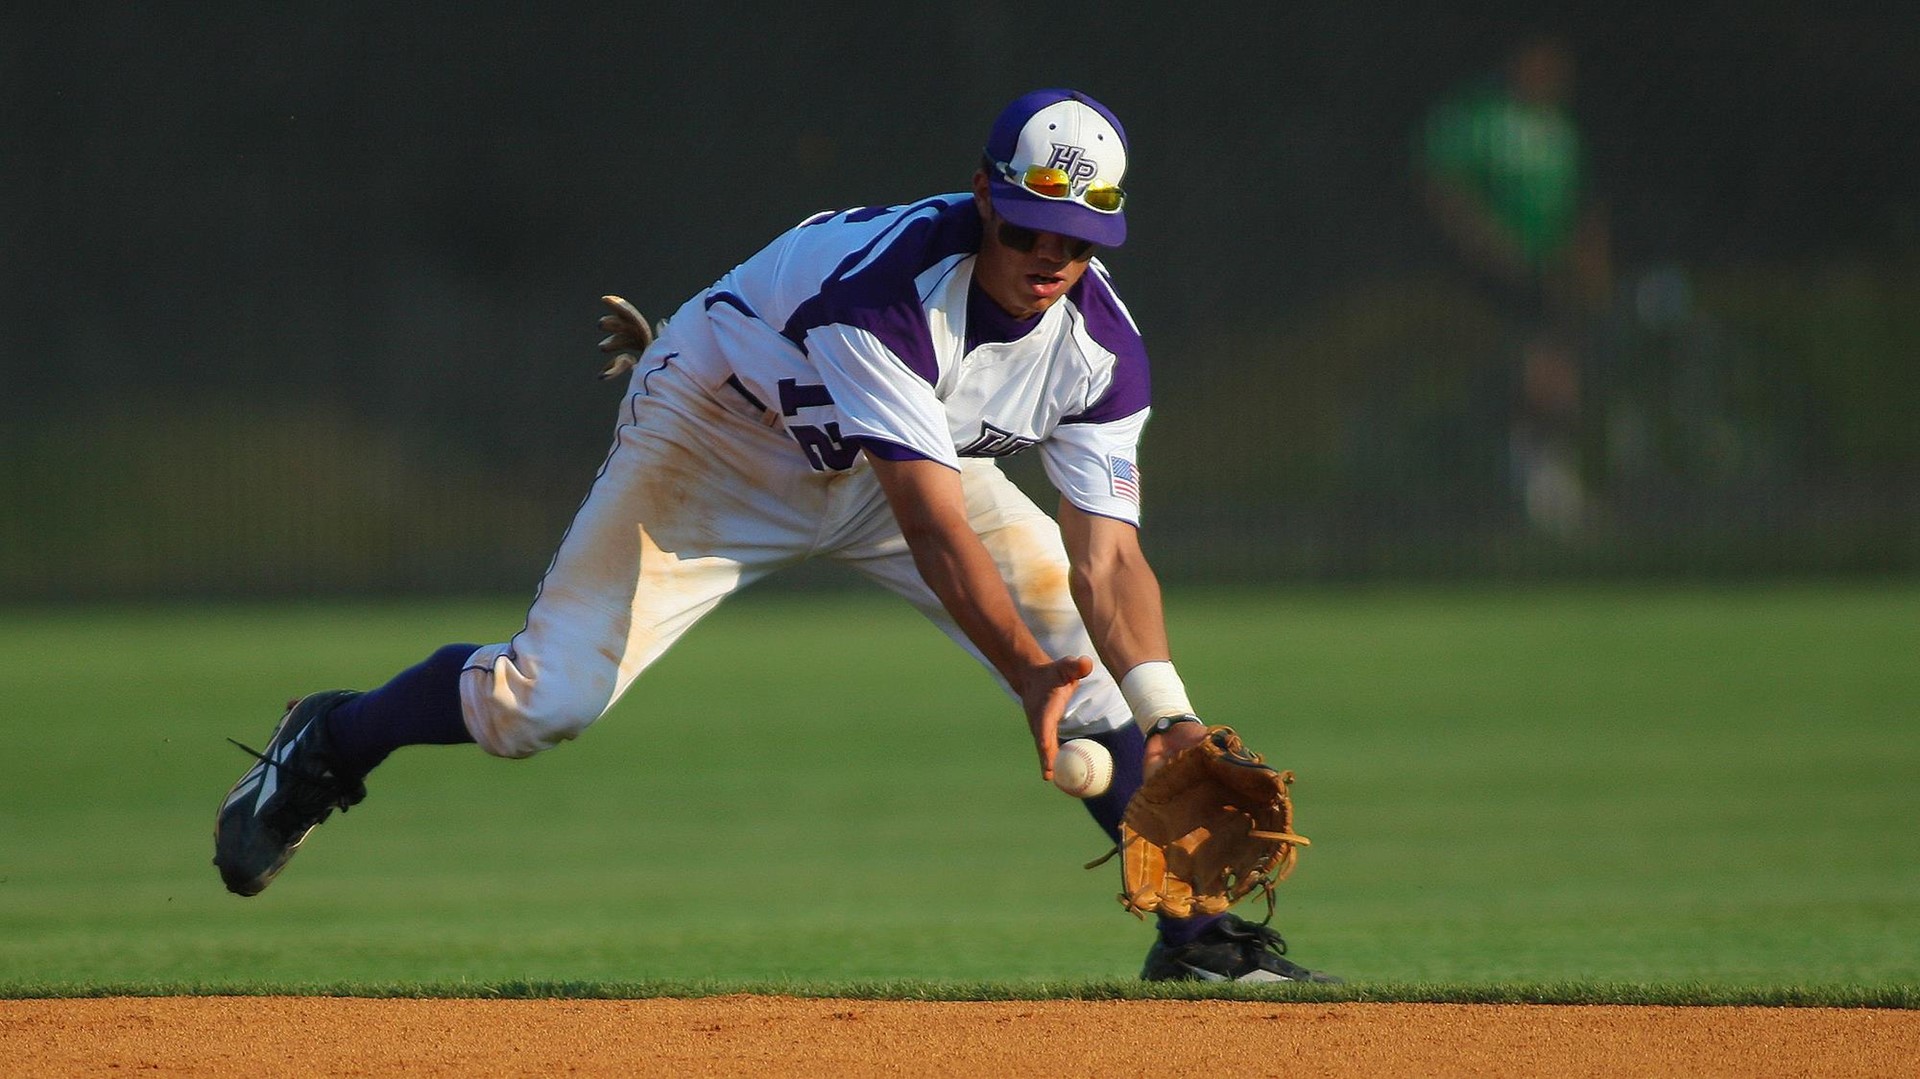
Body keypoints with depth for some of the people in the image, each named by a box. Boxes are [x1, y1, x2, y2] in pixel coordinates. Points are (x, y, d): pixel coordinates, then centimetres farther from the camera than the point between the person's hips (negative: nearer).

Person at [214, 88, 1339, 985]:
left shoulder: (1100, 346, -21)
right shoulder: (884, 284, -39)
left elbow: (1106, 553, -20)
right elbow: (930, 522, -44)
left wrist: (1168, 717, -34)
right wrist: (1031, 676, -51)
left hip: (918, 450, 5)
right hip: (720, 437, -5)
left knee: (1086, 638, -14)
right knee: (546, 698, -15)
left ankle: (1195, 922, -6)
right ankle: (328, 745, 14)